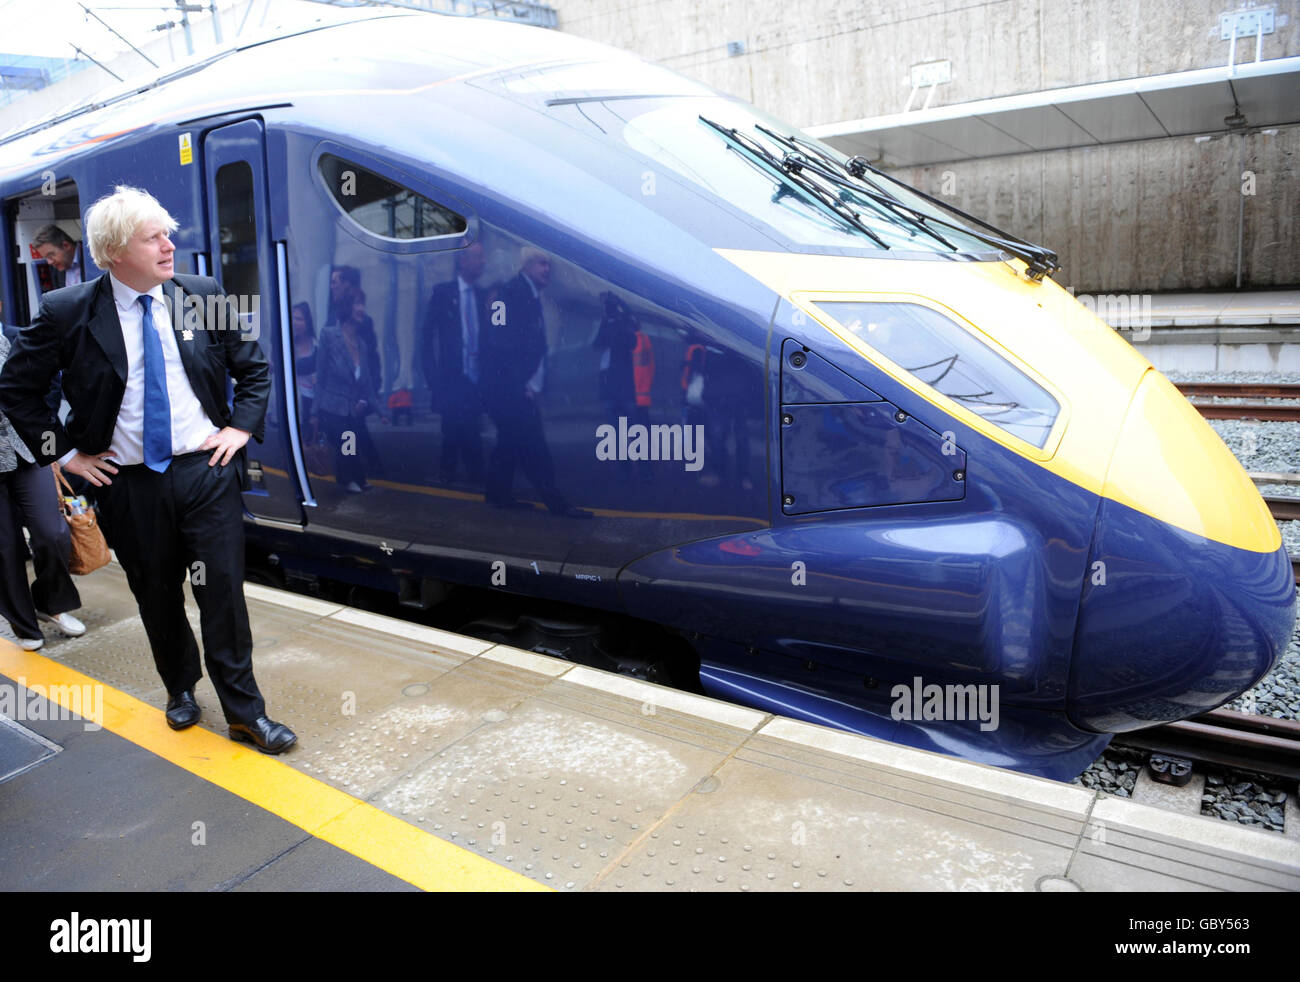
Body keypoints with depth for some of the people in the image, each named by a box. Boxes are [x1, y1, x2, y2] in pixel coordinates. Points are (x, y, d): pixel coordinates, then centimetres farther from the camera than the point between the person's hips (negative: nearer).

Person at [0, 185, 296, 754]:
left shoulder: (204, 298, -1)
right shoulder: (67, 314, -4)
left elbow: (254, 368, 11)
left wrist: (241, 428, 0)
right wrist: (63, 452, 1)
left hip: (207, 472, 0)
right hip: (129, 486, 1)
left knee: (223, 594, 0)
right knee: (157, 600, 14)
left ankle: (245, 712, 11)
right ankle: (180, 689, 38)